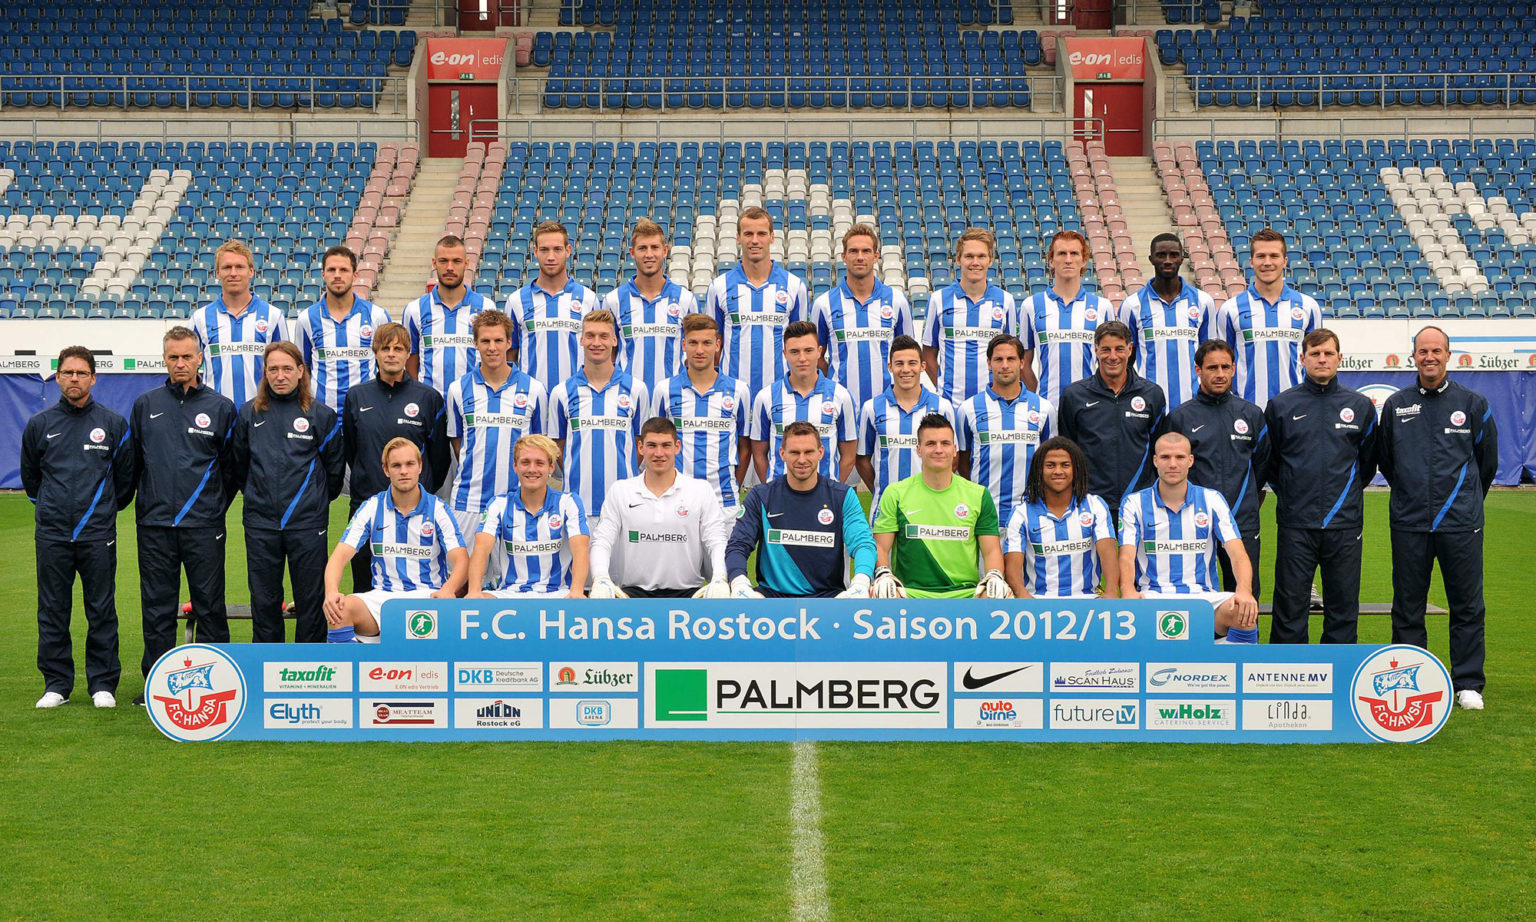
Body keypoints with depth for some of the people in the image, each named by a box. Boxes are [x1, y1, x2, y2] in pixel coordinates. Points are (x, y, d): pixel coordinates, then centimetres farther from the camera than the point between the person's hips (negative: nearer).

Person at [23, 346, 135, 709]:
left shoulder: (114, 424, 3)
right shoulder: (39, 425, 7)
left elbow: (125, 476, 12)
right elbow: (30, 476, 19)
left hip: (98, 534, -1)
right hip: (51, 534, 1)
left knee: (102, 611, 1)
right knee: (52, 612, 5)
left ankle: (103, 684, 10)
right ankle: (56, 684, 13)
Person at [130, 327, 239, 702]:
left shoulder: (220, 407, 4)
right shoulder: (145, 405, 7)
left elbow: (231, 465, 9)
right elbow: (132, 461, 14)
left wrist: (216, 506, 6)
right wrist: (148, 501, 12)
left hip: (204, 526, -1)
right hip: (154, 524, 2)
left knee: (210, 603, 1)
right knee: (157, 606, 6)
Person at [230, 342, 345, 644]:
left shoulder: (321, 414, 1)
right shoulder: (249, 413, 7)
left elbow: (335, 467, 9)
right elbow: (238, 464, 18)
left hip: (307, 522, -2)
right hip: (260, 522, 2)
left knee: (311, 597, 2)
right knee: (264, 599, 7)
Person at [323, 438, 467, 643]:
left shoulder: (437, 509, 2)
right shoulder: (371, 508, 6)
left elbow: (461, 561, -7)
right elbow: (340, 556, -1)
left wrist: (447, 590, -29)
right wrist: (331, 592, -22)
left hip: (428, 595, -2)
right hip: (382, 596, 2)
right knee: (340, 609, -30)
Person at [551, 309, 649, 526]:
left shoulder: (636, 390, 6)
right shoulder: (562, 392, 7)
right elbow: (559, 445, 12)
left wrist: (623, 474, 4)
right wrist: (581, 475, 5)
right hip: (577, 499, 0)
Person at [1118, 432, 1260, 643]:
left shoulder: (1212, 500, 10)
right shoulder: (1135, 504, 7)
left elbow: (1238, 553, 0)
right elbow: (1127, 556, -5)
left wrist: (1244, 590, -23)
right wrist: (1128, 591, -28)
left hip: (1203, 596, 2)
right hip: (1152, 596, -1)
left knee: (1245, 611, -31)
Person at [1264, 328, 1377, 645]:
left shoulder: (1360, 406, 7)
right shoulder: (1280, 406, 4)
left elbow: (1368, 462, 16)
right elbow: (1268, 462, 13)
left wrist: (1346, 496, 14)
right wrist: (1288, 494, 11)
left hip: (1345, 524, 1)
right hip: (1295, 524, -1)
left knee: (1343, 606, 5)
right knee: (1290, 605, 1)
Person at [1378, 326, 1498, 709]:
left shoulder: (1473, 404, 3)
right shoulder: (1395, 405, 6)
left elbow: (1487, 461, 14)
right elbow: (1384, 459, 18)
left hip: (1461, 523, -1)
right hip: (1409, 522, 1)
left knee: (1467, 605, 2)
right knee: (1408, 606, 7)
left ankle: (1468, 684, 11)